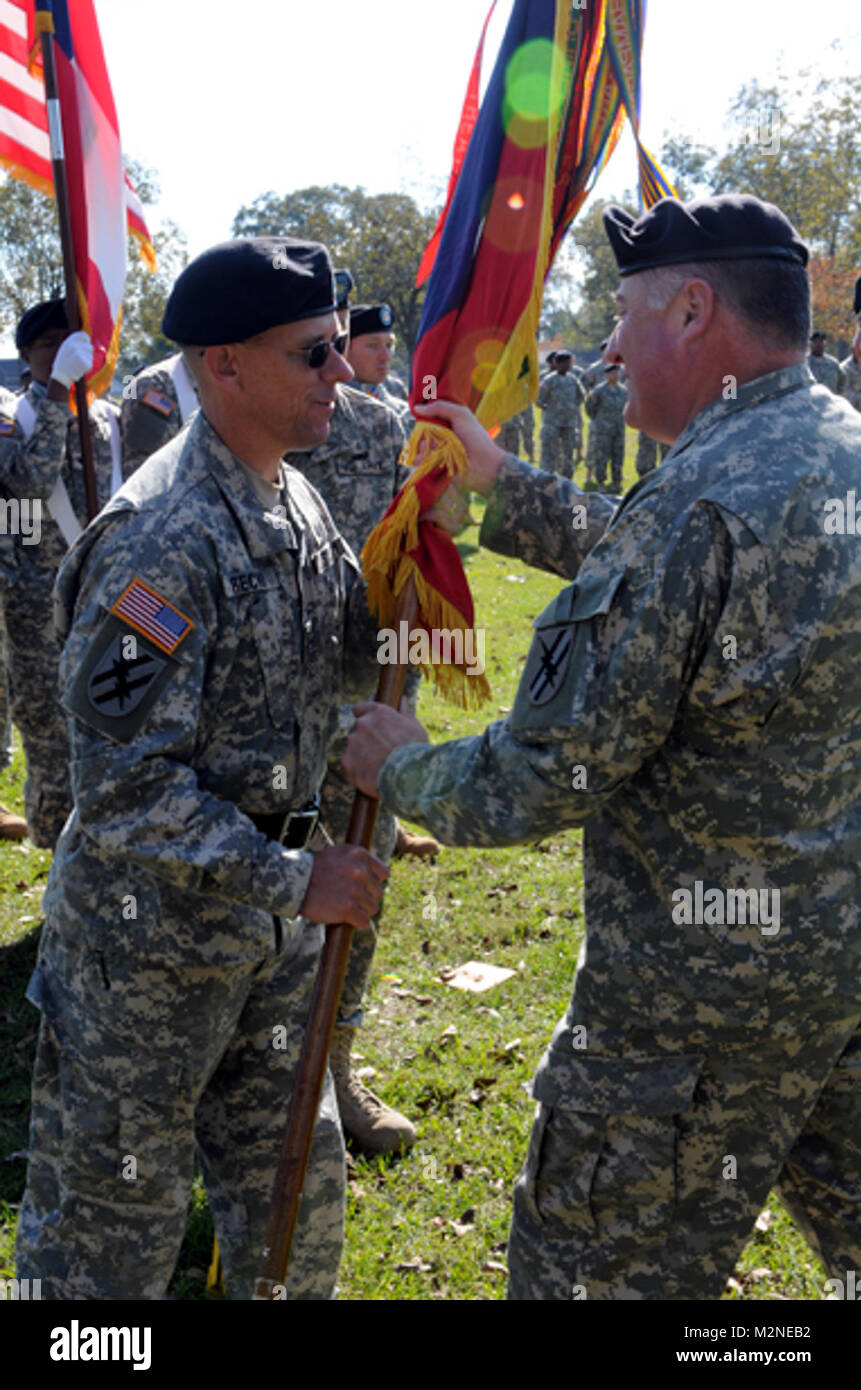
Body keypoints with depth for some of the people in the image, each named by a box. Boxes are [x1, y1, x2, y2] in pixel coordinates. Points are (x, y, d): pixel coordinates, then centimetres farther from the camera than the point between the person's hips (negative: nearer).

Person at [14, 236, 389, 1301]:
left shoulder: (295, 502, 5)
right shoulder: (162, 537, -24)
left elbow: (353, 659, 11)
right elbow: (126, 783, -26)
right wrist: (294, 879, -24)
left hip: (268, 925, 8)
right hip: (149, 932, -8)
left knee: (297, 1183, 23)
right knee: (112, 1222, 11)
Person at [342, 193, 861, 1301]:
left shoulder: (697, 509, -26)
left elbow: (550, 776, -21)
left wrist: (404, 770, -2)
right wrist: (502, 483, 23)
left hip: (708, 996, -8)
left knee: (591, 1267, 11)